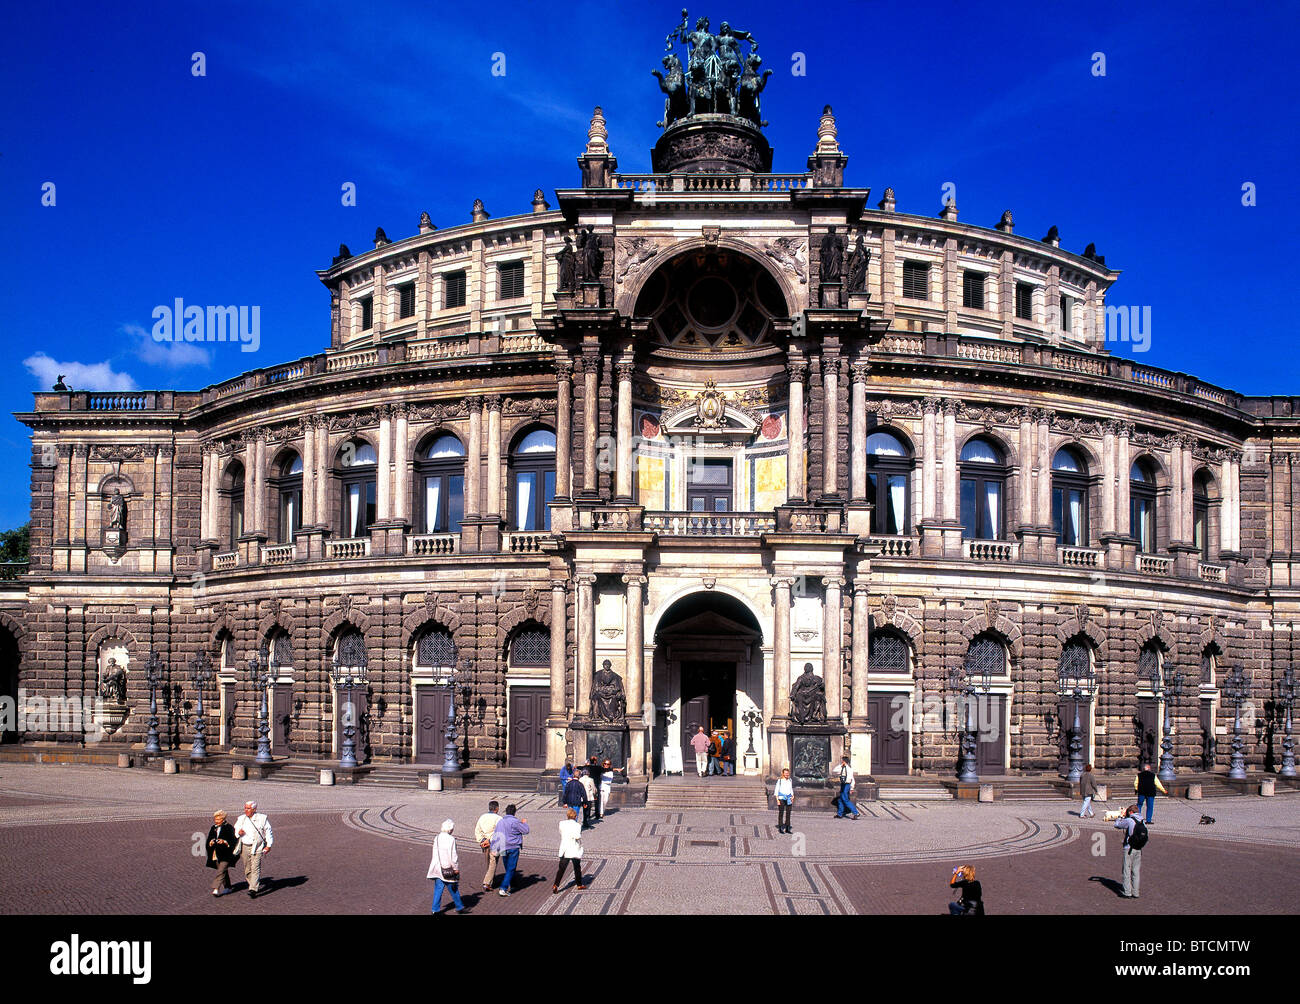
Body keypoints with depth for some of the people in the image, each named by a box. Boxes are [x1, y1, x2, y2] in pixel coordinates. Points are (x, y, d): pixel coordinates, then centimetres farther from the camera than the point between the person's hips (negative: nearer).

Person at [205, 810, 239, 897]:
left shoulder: (229, 828, -7)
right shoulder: (213, 828, 11)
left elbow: (233, 842, -8)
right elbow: (209, 840, 17)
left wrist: (224, 842, -23)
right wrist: (210, 843, -6)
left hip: (225, 855, -6)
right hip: (216, 854, 6)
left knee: (221, 871, -15)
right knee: (224, 871, 15)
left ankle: (216, 889, -19)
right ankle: (227, 887, 27)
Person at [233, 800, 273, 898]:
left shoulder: (262, 818, 0)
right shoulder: (241, 819, 10)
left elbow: (268, 832, 4)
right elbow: (234, 830, 16)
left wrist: (268, 845, -2)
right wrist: (238, 833, -8)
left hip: (257, 847, -4)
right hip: (245, 847, 4)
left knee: (255, 868, -13)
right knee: (247, 870, 8)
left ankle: (253, 890, -18)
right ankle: (257, 886, 25)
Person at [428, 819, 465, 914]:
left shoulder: (436, 838, 1)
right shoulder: (451, 839, -16)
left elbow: (435, 854, 10)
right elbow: (453, 855, -15)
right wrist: (456, 868, -6)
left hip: (438, 867, 4)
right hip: (449, 869, -4)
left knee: (438, 889, 9)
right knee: (454, 889, 10)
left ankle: (435, 909, 6)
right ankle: (459, 907, 23)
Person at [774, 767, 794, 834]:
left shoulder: (790, 781, 11)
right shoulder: (780, 781, -3)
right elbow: (776, 791, -3)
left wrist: (792, 796, 4)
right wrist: (777, 800, -10)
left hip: (789, 799, 5)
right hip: (781, 798, -5)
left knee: (788, 814, 5)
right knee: (781, 814, -3)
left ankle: (787, 828, 11)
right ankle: (780, 829, 2)